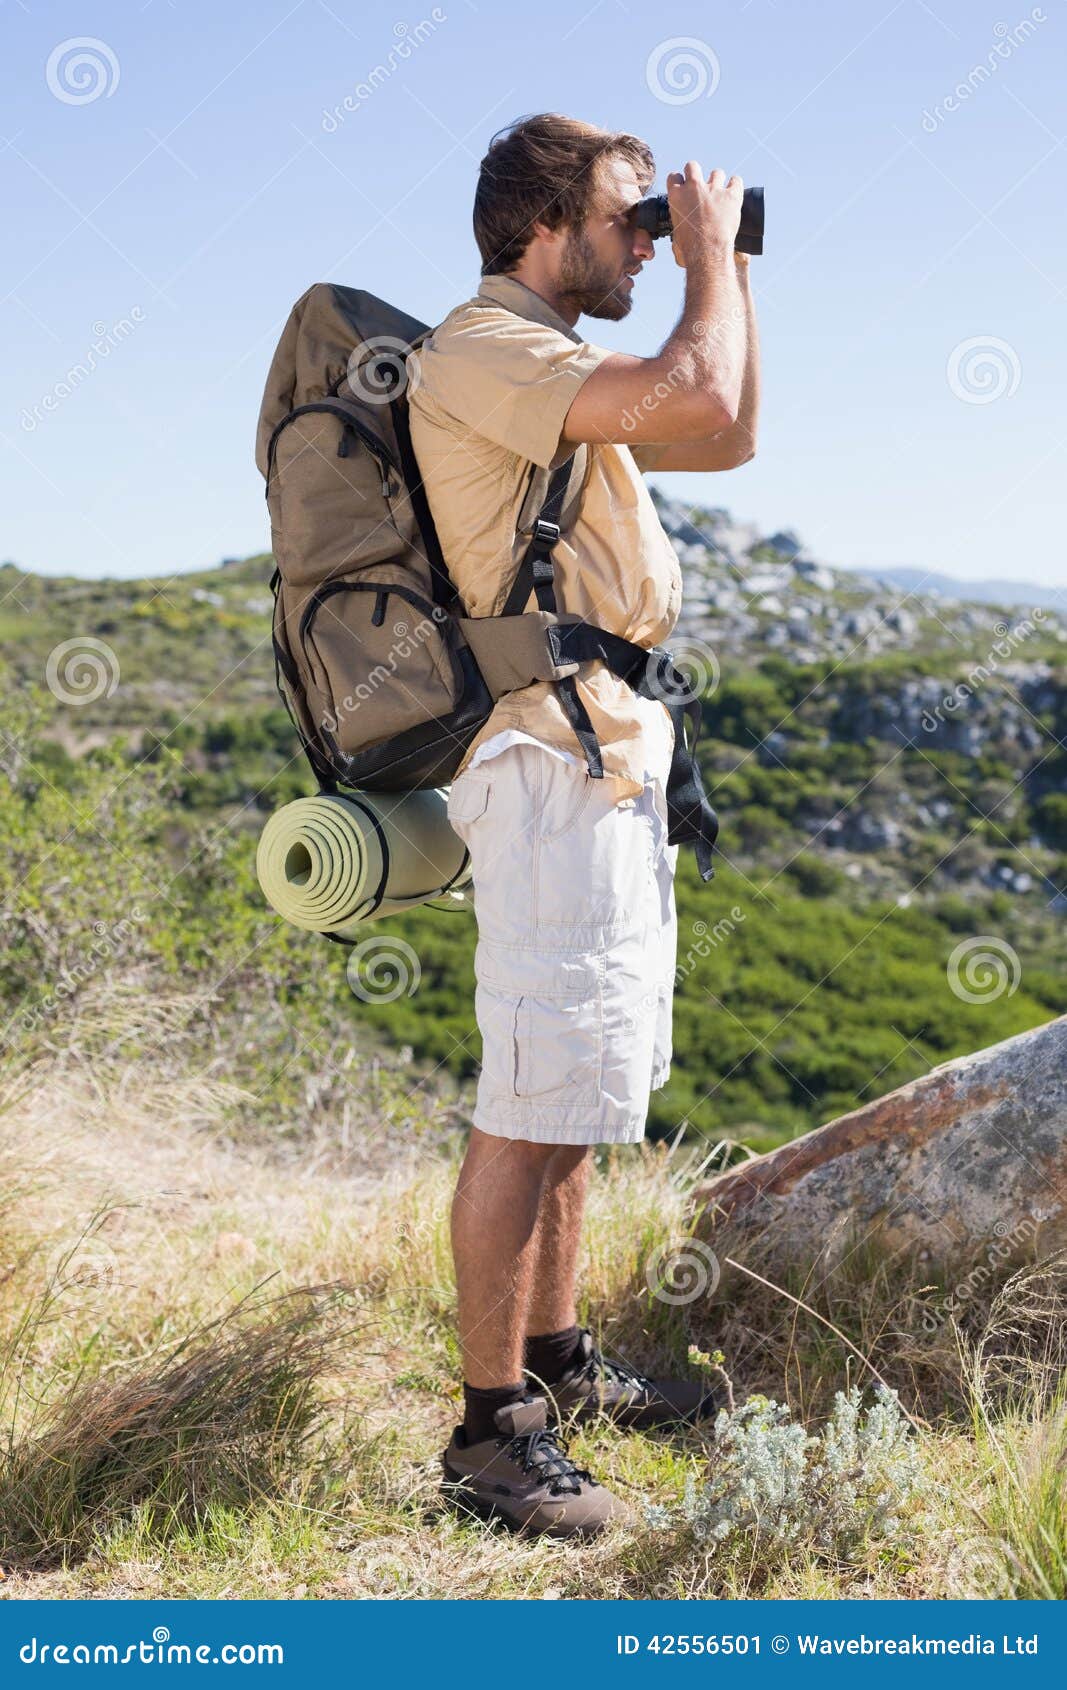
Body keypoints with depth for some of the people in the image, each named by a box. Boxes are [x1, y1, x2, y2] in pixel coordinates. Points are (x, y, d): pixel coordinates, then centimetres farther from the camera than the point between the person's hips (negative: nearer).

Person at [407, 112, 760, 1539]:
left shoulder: (550, 367, 21)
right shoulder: (483, 351, -12)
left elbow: (728, 440, 25)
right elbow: (705, 409, -25)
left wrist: (727, 267, 19)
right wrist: (710, 248, -8)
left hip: (612, 758, 11)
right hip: (553, 761, -11)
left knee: (577, 1094, 15)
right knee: (532, 1106, -9)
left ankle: (556, 1361, 25)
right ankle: (493, 1425, -1)